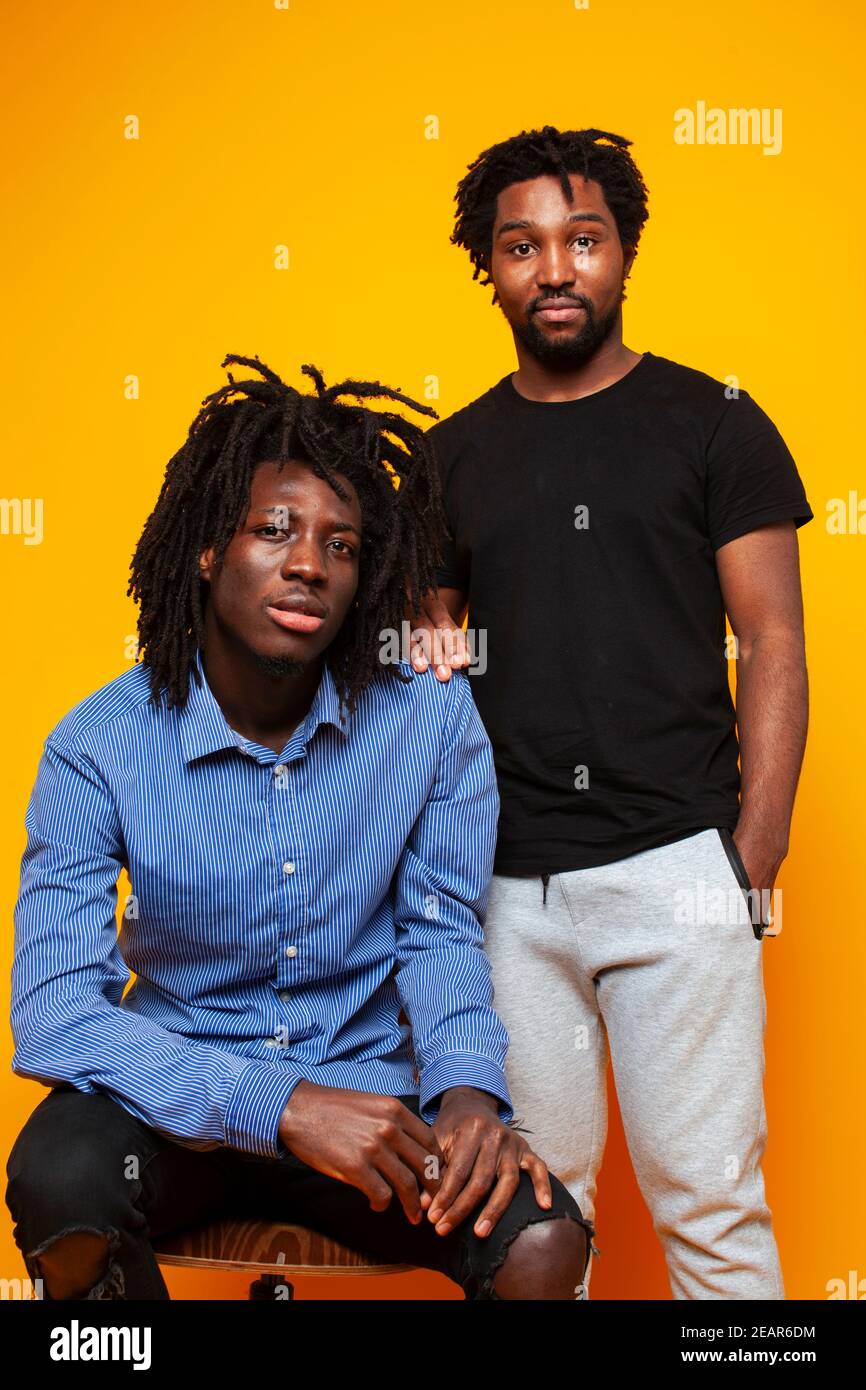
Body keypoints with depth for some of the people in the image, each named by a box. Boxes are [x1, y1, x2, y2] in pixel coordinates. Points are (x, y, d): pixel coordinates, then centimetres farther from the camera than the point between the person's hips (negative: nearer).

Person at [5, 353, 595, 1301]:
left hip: (366, 1089, 0)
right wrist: (282, 1104, -33)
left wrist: (467, 1090, -21)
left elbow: (439, 935, 0)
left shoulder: (433, 719, -9)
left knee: (542, 1243, -25)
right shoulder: (99, 746, -14)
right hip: (177, 1099, 0)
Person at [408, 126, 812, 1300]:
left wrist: (755, 861, -9)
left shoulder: (712, 423, 3)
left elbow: (771, 648, -1)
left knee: (708, 1199, 2)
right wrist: (425, 652, -5)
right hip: (506, 884, 3)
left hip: (674, 870, -3)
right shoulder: (453, 453, 12)